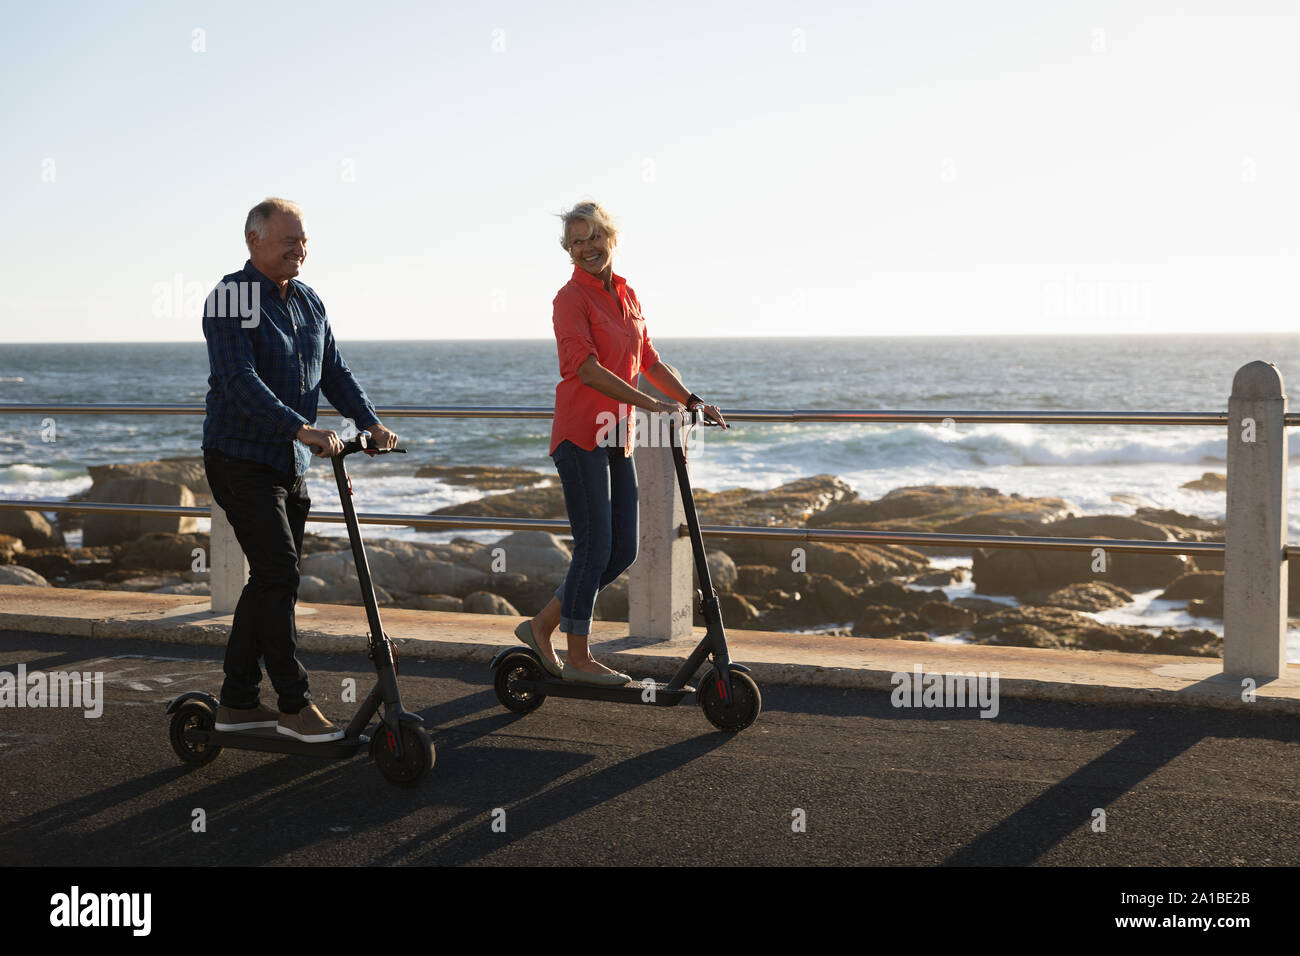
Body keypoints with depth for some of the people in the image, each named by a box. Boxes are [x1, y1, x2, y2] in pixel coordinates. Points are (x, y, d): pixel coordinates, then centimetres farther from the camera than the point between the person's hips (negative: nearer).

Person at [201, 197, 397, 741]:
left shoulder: (309, 303, 12)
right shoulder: (232, 299, -13)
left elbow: (334, 371, 13)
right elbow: (241, 381, -25)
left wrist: (370, 422, -3)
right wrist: (302, 429, -34)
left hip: (291, 463, 8)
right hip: (241, 459, -8)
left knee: (271, 580, 10)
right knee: (280, 574, -12)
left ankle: (237, 702, 19)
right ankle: (294, 706, -5)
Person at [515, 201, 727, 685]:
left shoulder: (626, 295, 13)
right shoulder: (571, 298, -10)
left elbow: (649, 361, 19)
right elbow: (588, 370, -21)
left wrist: (691, 400, 8)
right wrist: (651, 404, -26)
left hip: (616, 436, 8)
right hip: (581, 434, -8)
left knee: (623, 550, 8)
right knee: (595, 548, -4)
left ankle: (543, 624, 20)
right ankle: (578, 657, 8)